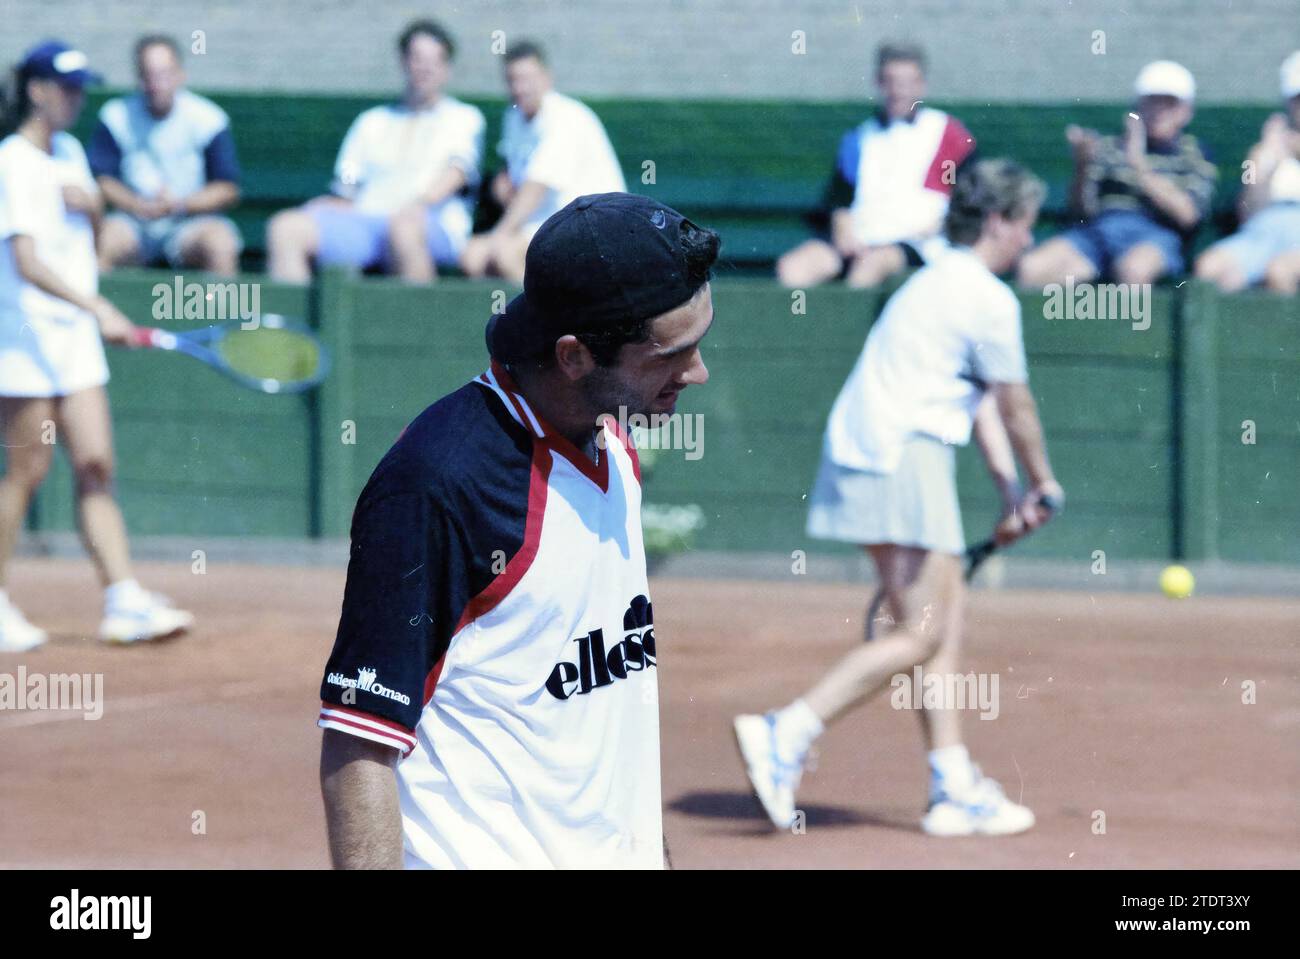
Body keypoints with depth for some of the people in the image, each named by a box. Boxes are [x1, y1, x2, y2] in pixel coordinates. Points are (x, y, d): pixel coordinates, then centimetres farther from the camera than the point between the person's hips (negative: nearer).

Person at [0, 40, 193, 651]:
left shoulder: (70, 153, 12)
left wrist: (91, 205, -2)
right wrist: (99, 310, -33)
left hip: (76, 335, 8)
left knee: (95, 465, 1)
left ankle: (123, 602, -4)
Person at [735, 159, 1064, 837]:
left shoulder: (941, 283, 21)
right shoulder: (990, 299, -9)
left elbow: (984, 401, 22)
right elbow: (1016, 407, -2)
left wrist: (1011, 490, 18)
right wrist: (1043, 483, 14)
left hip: (861, 450, 10)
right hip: (902, 457, -10)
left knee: (944, 622, 12)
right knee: (919, 635, -9)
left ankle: (954, 789, 13)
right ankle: (787, 734, -17)